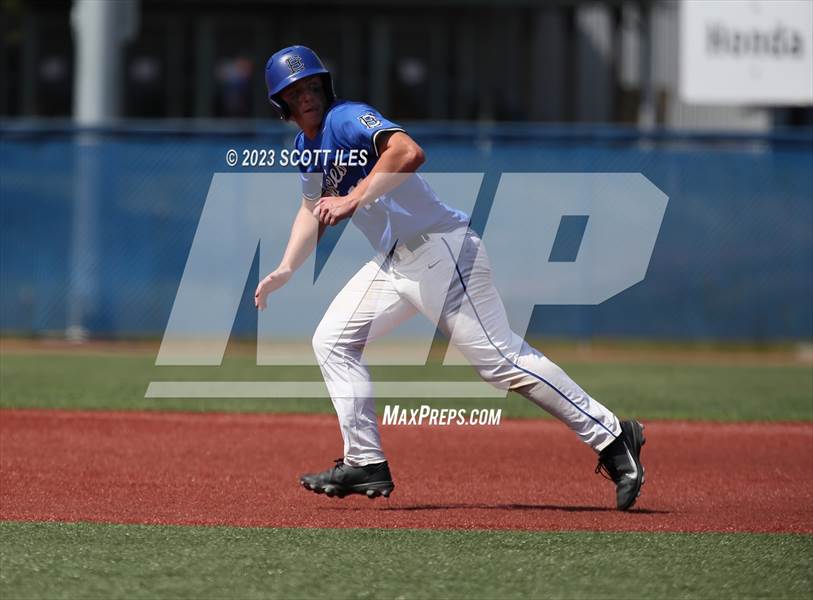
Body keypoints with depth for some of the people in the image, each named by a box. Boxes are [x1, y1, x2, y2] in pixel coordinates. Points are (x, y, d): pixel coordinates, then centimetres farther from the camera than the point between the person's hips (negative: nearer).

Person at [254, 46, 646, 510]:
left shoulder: (347, 119, -13)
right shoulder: (308, 147, 17)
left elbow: (408, 152, -31)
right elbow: (314, 209, 32)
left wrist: (352, 201, -31)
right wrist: (285, 272, 23)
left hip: (440, 250, -10)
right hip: (393, 264, 10)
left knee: (500, 358, -14)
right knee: (332, 341, 9)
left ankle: (612, 438, -14)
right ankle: (366, 464, 10)